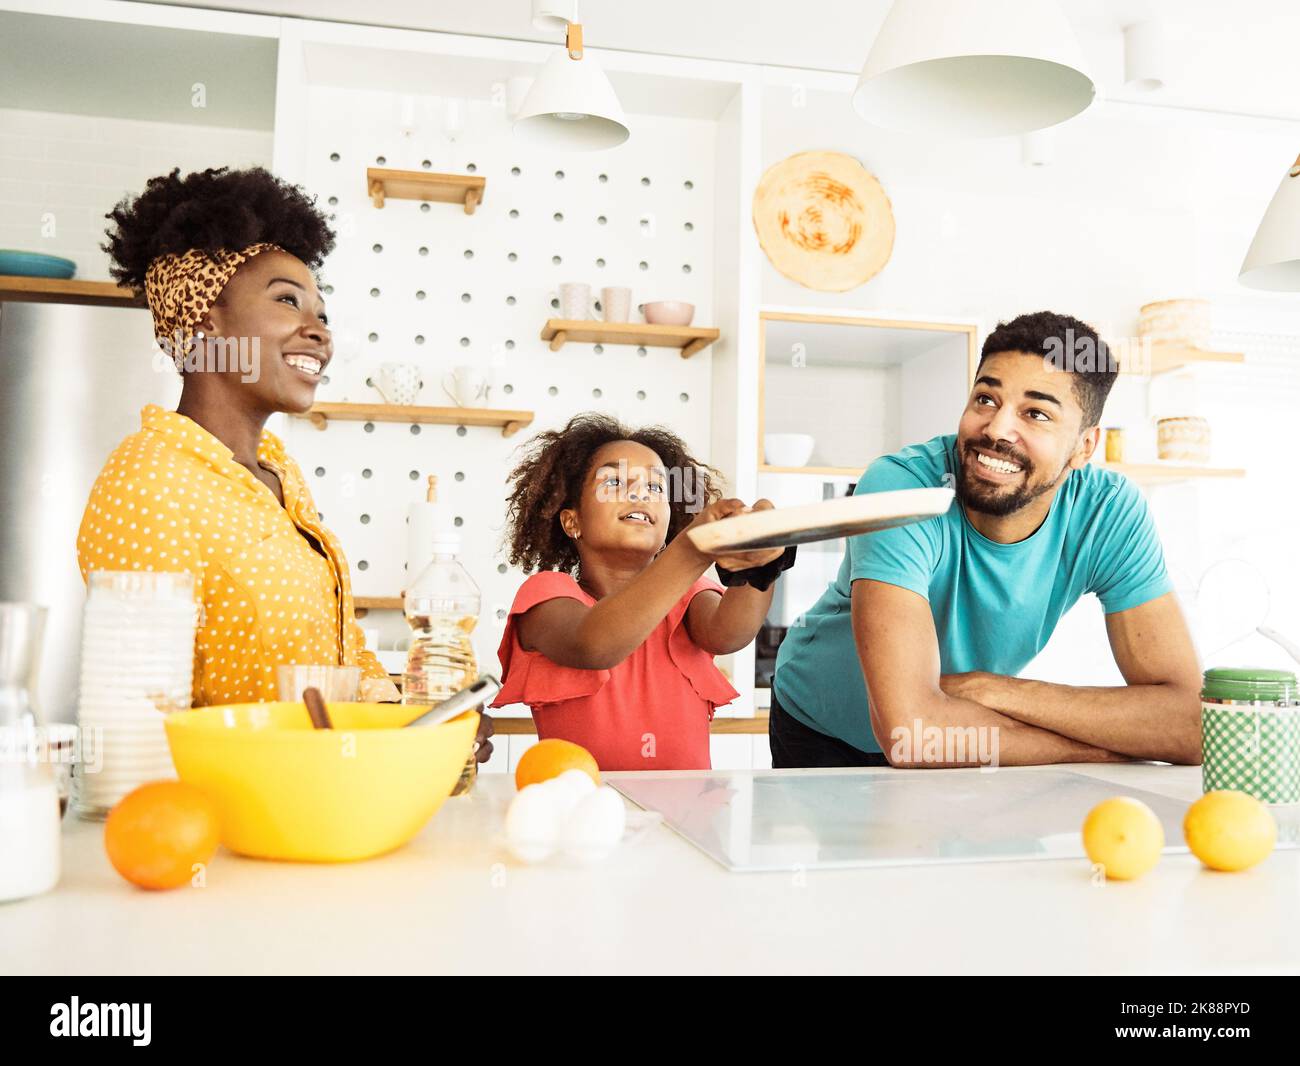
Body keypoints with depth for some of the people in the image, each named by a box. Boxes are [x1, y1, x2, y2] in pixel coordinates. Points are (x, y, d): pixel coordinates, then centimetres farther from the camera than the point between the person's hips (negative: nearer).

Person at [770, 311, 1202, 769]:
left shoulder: (1110, 512, -20)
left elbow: (1188, 723, -24)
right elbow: (906, 727, -40)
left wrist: (992, 689, -30)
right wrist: (1102, 745, -28)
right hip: (824, 734, -3)